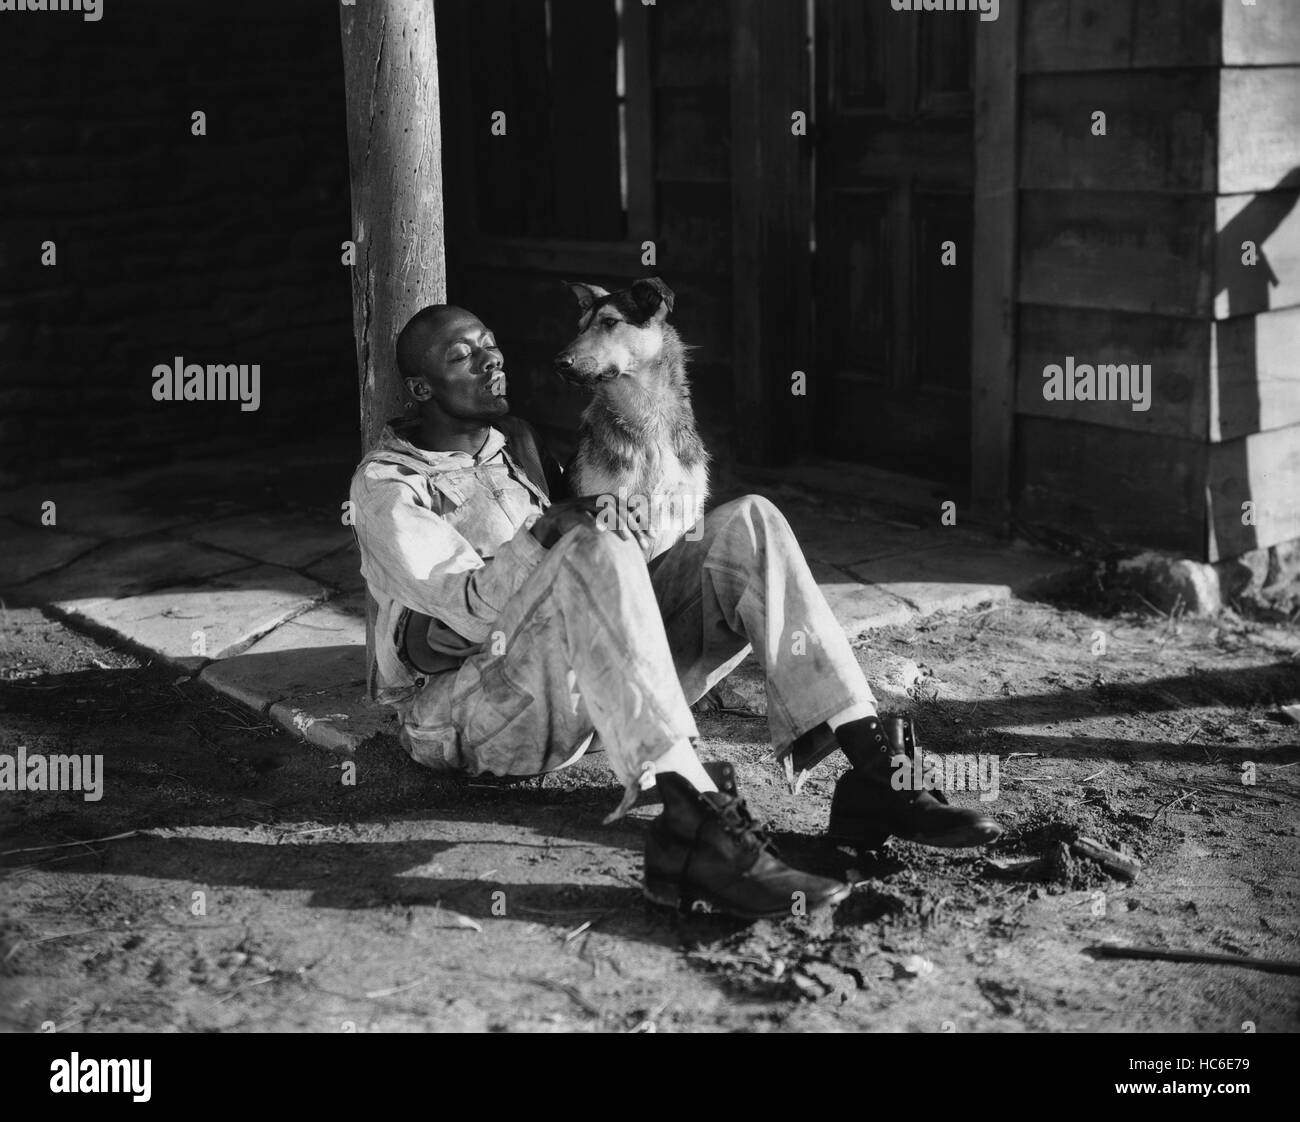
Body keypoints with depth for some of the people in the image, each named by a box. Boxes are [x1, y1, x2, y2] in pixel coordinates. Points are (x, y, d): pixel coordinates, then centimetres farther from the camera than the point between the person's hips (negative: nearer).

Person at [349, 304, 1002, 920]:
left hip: (592, 681, 7)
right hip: (469, 715, -7)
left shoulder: (517, 440, 21)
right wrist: (547, 531, -28)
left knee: (747, 523, -10)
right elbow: (472, 610, -15)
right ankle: (697, 827, -51)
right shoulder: (386, 486, -2)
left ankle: (874, 774, -23)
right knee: (594, 551, -35)